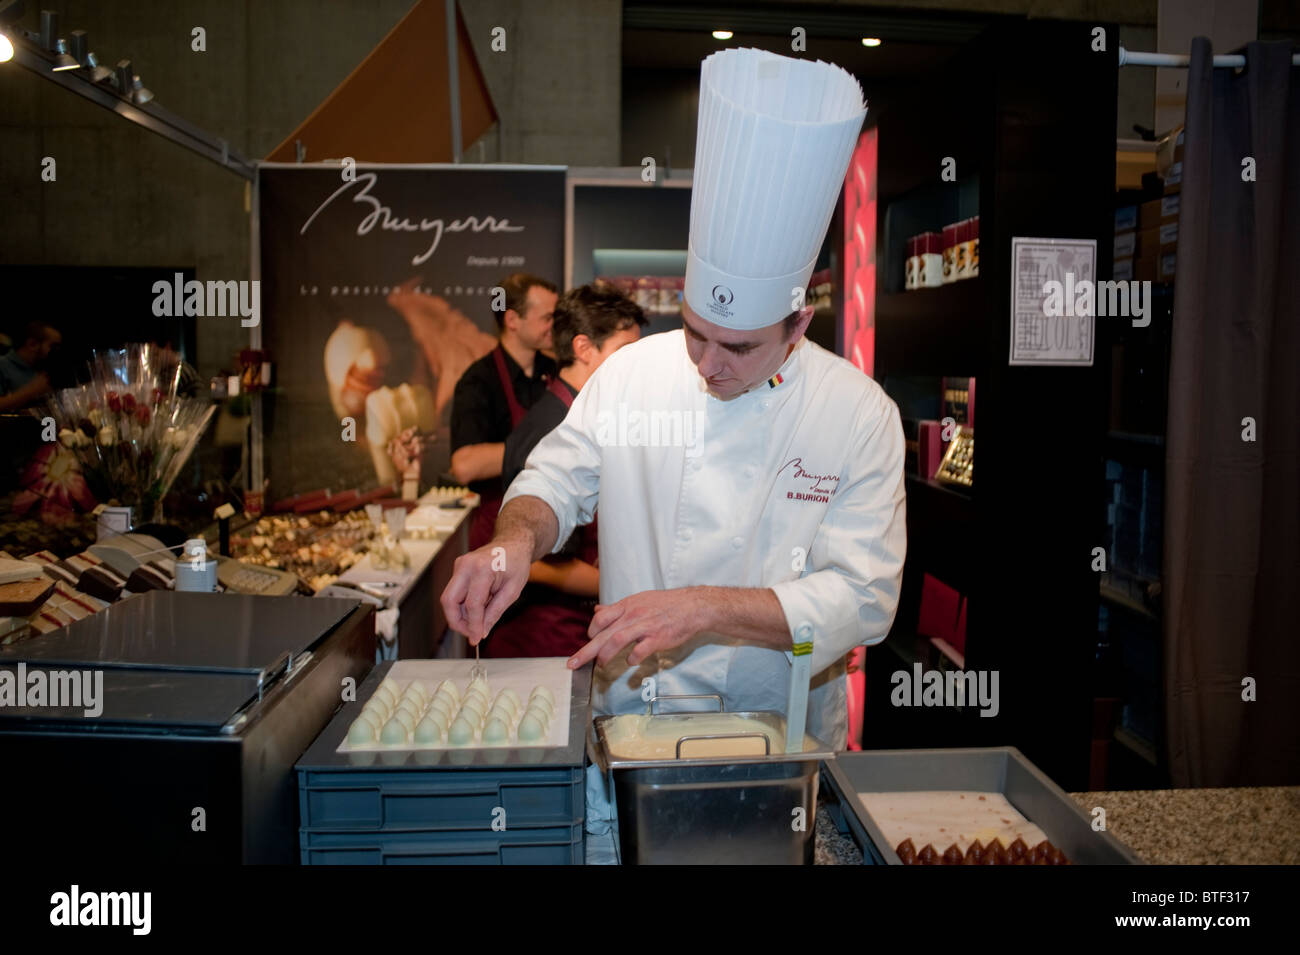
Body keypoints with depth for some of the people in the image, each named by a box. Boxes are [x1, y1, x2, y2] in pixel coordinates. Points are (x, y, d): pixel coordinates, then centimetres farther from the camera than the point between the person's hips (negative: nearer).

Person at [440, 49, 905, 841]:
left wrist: (706, 610, -23)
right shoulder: (634, 372, -2)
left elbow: (862, 598, -12)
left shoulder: (860, 414, -8)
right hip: (631, 719, 1)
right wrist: (518, 538, -15)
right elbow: (558, 479, 8)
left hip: (781, 733, -1)